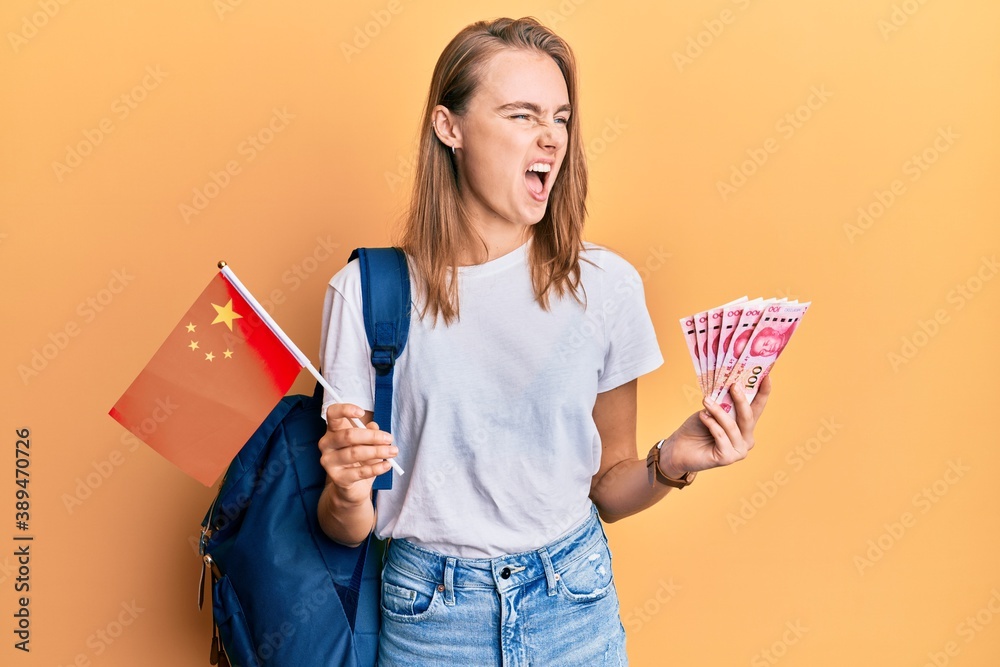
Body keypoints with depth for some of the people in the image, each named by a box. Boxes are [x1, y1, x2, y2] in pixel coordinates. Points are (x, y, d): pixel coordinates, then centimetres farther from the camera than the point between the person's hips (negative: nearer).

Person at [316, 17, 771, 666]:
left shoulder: (605, 283, -6)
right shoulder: (368, 290, -10)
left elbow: (607, 488, 3)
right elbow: (350, 531, -4)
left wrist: (668, 466, -15)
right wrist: (346, 495, -24)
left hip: (574, 609, 1)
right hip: (429, 614, -1)